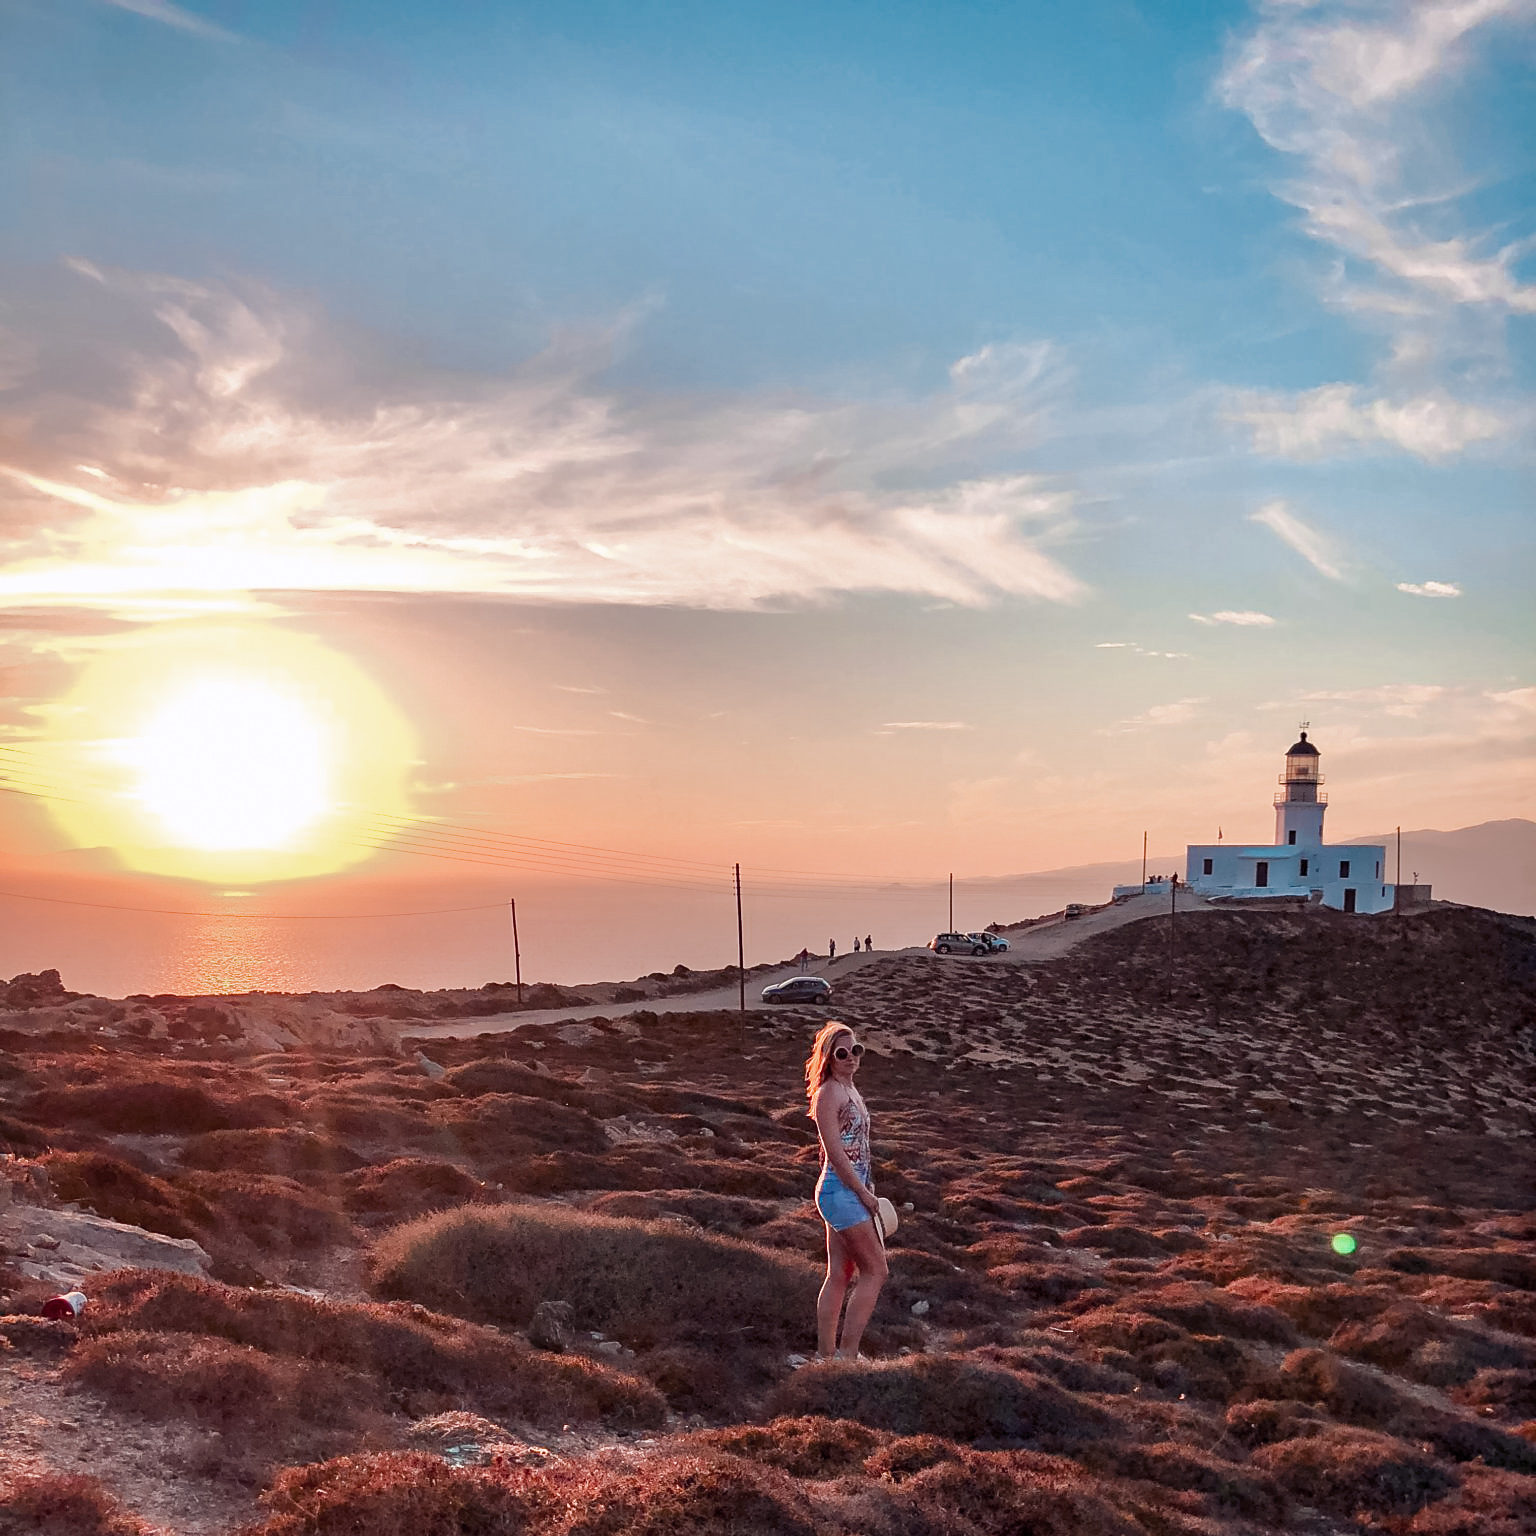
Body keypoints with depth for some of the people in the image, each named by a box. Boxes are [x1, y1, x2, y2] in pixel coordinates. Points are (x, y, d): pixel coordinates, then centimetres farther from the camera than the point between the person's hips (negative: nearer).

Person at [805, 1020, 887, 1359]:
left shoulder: (851, 1092, 15)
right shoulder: (828, 1094, -14)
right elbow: (835, 1153, -17)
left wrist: (867, 1188, 11)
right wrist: (864, 1194, -13)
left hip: (853, 1189, 9)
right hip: (841, 1191, -9)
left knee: (840, 1275, 10)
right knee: (875, 1271, -6)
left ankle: (826, 1356, 15)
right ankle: (847, 1354, -3)